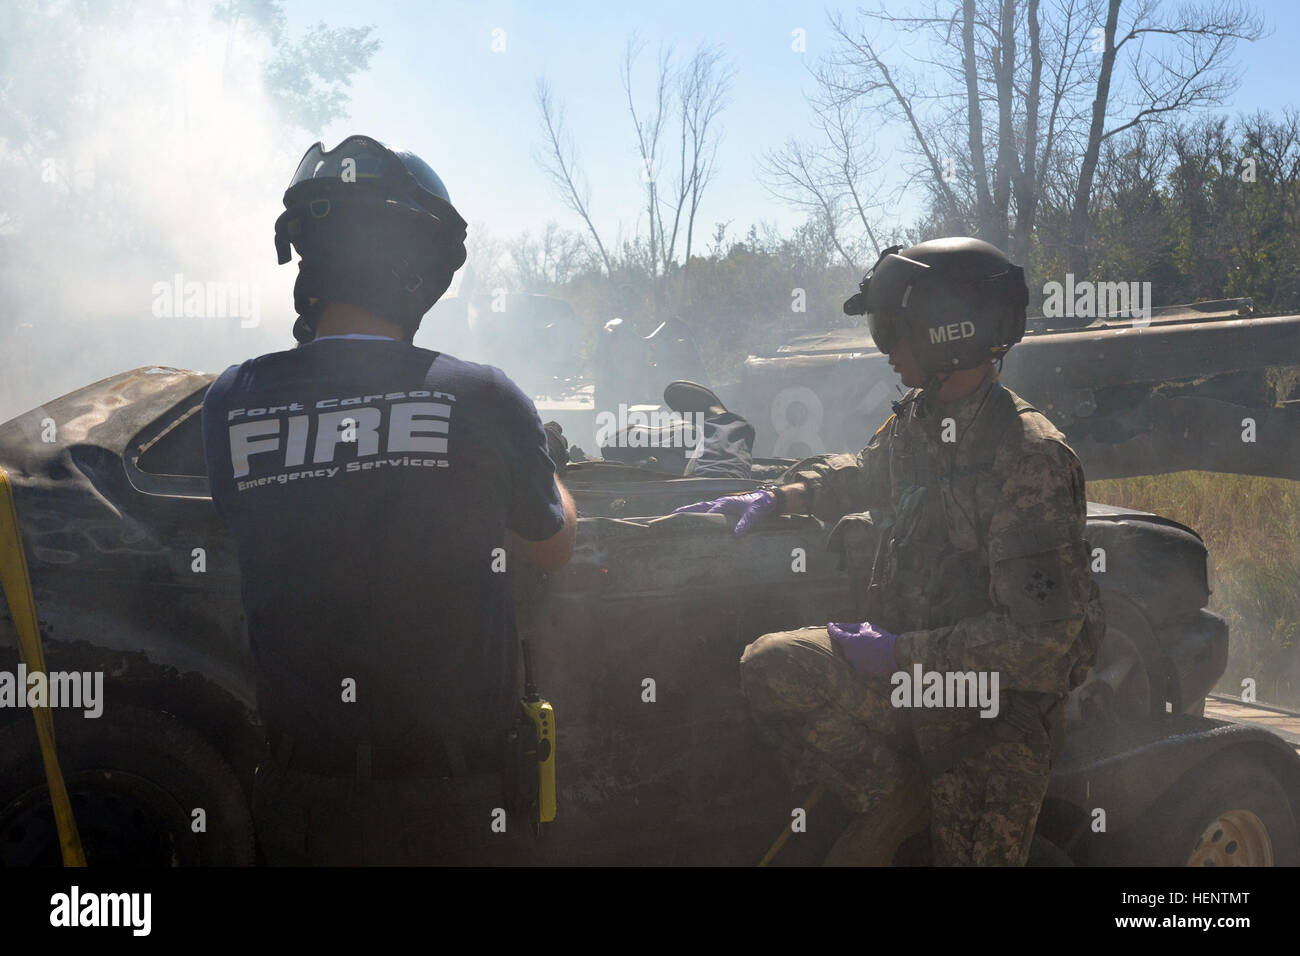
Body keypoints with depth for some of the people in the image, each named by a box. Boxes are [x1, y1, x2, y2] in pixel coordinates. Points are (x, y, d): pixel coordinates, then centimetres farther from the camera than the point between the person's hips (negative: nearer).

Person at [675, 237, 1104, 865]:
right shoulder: (917, 419, 2)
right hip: (907, 666, 7)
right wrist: (775, 498, 11)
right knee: (771, 667, -13)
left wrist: (900, 653, -21)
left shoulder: (1029, 458, -23)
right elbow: (865, 474, 27)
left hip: (997, 702, -7)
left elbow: (1040, 632, -25)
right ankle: (893, 800, -2)